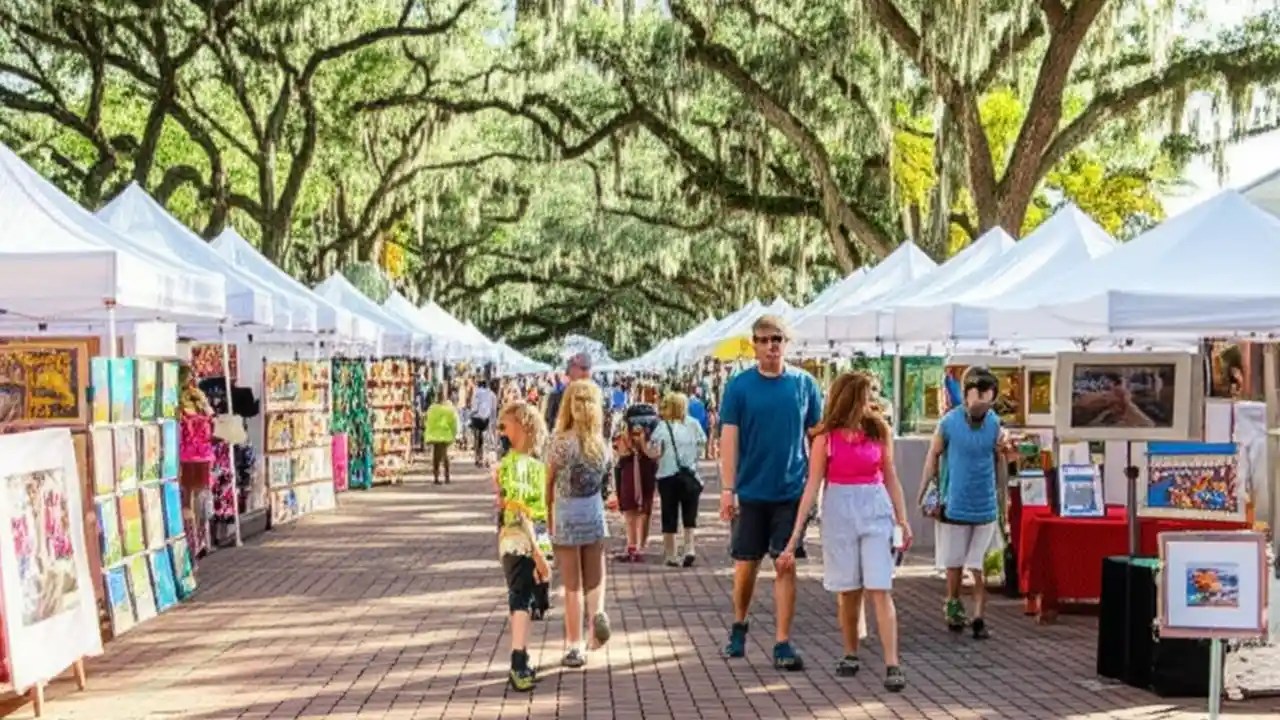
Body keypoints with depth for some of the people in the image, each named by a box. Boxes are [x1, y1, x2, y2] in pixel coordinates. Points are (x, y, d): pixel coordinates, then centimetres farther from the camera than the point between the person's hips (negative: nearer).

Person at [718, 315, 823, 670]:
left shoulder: (804, 383, 2)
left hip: (792, 490, 0)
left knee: (786, 565, 0)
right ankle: (738, 627, 31)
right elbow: (729, 437, -4)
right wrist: (727, 489, -10)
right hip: (750, 491, 0)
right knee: (745, 564, 9)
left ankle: (783, 643, 5)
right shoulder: (739, 385, -2)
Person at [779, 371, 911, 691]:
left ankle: (892, 665, -10)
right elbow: (813, 485, -4)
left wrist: (903, 520, 8)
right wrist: (796, 534, -7)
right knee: (849, 590, 8)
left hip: (876, 509, 1)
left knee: (880, 589, -6)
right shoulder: (827, 437, -4)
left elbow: (890, 478, 11)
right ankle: (851, 655, 26)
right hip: (839, 510, -1)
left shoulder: (879, 431, 3)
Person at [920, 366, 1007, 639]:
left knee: (980, 566, 3)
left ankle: (979, 617, 8)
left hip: (985, 505, 1)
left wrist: (1001, 494, 8)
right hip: (955, 503, -1)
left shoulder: (995, 423, -3)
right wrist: (925, 492, -1)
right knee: (954, 563, 11)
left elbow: (999, 459, 8)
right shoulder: (949, 422, -10)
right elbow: (933, 456, 0)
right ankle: (953, 607, 29)